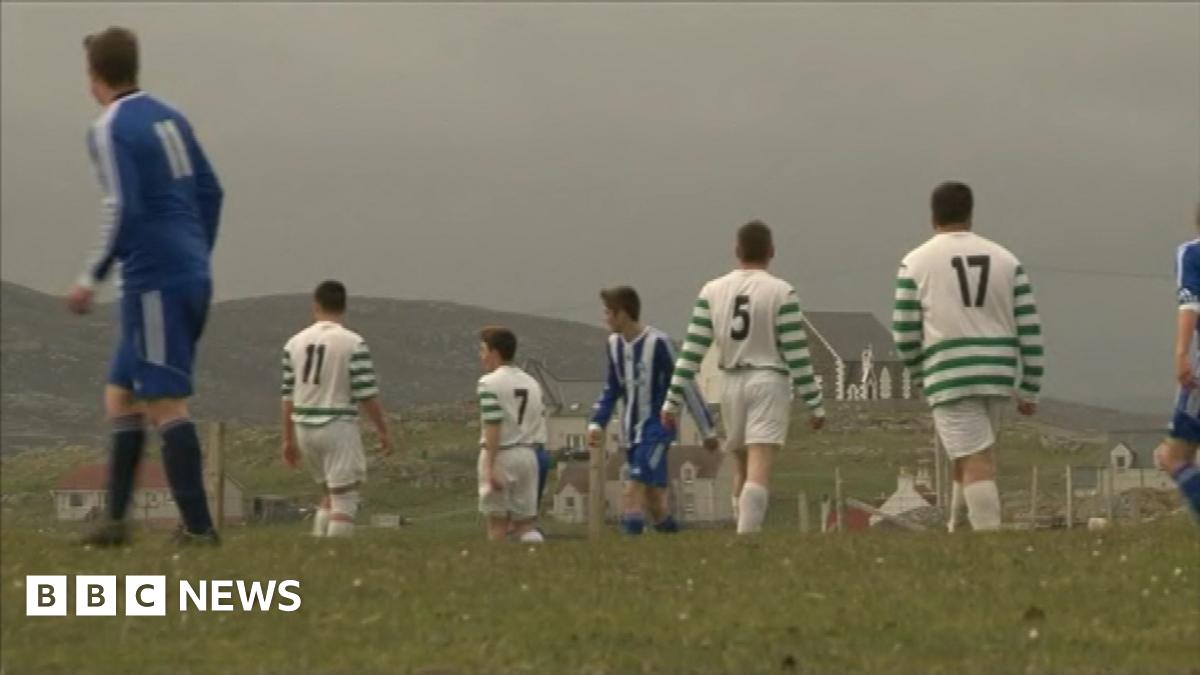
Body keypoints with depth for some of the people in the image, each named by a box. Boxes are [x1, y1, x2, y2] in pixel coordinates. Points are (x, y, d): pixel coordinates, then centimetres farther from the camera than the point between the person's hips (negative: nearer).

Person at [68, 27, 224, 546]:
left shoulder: (110, 130, -10)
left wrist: (91, 279, -12)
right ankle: (115, 520, 12)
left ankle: (198, 527, -9)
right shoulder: (169, 118, 15)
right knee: (122, 396, 13)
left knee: (164, 403, -7)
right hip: (192, 278, 9)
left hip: (155, 282, -9)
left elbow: (122, 209, -18)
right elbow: (210, 192, 17)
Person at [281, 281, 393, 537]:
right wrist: (384, 431, 0)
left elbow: (288, 396, 9)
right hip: (338, 427, -5)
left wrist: (289, 439, 16)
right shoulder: (353, 344, -9)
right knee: (344, 499, -1)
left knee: (329, 494, 19)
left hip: (304, 429, 5)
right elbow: (367, 395, -10)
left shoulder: (295, 343, 6)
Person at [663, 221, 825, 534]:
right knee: (759, 469, -11)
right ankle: (747, 538, -23)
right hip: (769, 382, -4)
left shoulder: (712, 291, 5)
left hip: (732, 383, 4)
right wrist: (815, 404, -1)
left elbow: (691, 351, 3)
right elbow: (797, 354, -7)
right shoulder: (781, 292, -5)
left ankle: (746, 530, 20)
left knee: (744, 467, 18)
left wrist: (672, 401, 7)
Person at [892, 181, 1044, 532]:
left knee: (976, 464, -7)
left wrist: (921, 374, 19)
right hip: (998, 374, 4)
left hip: (950, 376, -4)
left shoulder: (916, 262, 1)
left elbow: (904, 333, 0)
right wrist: (1029, 391, 11)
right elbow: (1030, 329, 6)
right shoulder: (1005, 259, 10)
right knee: (969, 457, 19)